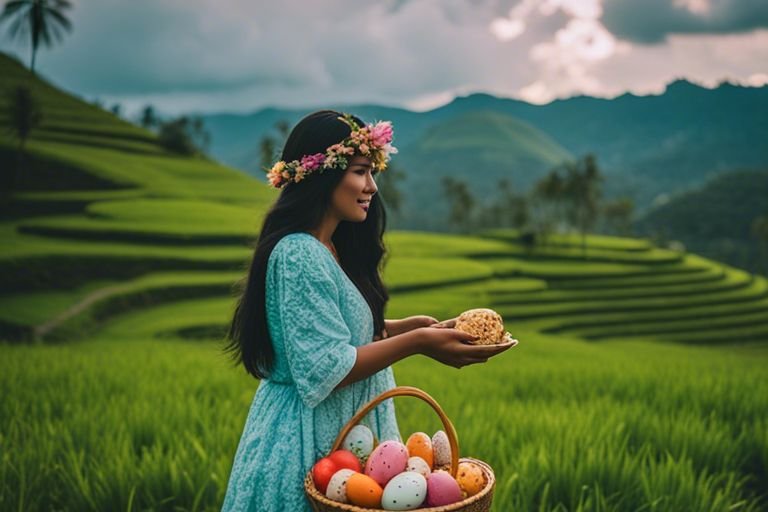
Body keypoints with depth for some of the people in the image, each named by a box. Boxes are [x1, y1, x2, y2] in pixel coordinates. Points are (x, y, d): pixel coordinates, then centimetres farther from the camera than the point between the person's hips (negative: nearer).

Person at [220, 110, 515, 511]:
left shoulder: (332, 249, 6)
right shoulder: (299, 254, -23)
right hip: (309, 438, -9)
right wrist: (416, 342, -24)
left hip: (342, 429, 9)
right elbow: (326, 369, -24)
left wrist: (411, 326, 0)